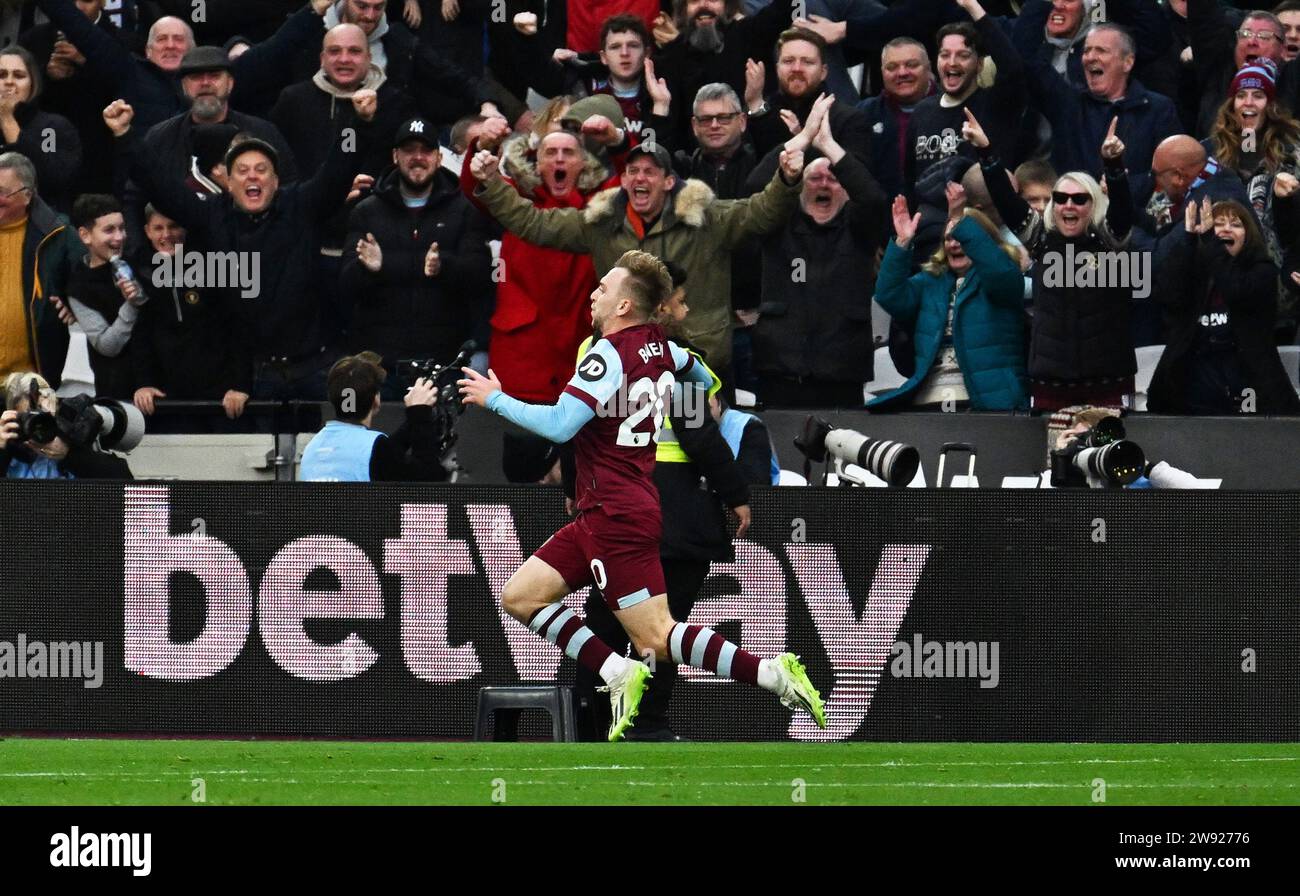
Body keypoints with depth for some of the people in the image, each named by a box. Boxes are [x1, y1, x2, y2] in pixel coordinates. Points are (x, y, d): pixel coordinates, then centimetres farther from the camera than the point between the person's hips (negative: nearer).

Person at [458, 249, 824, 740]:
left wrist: (496, 399, -13)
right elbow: (704, 380, 29)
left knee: (657, 638, -11)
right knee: (520, 596, 8)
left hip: (616, 517, -9)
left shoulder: (609, 354, -17)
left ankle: (771, 672, -15)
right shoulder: (661, 346, 9)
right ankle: (618, 673, -2)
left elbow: (560, 425, -25)